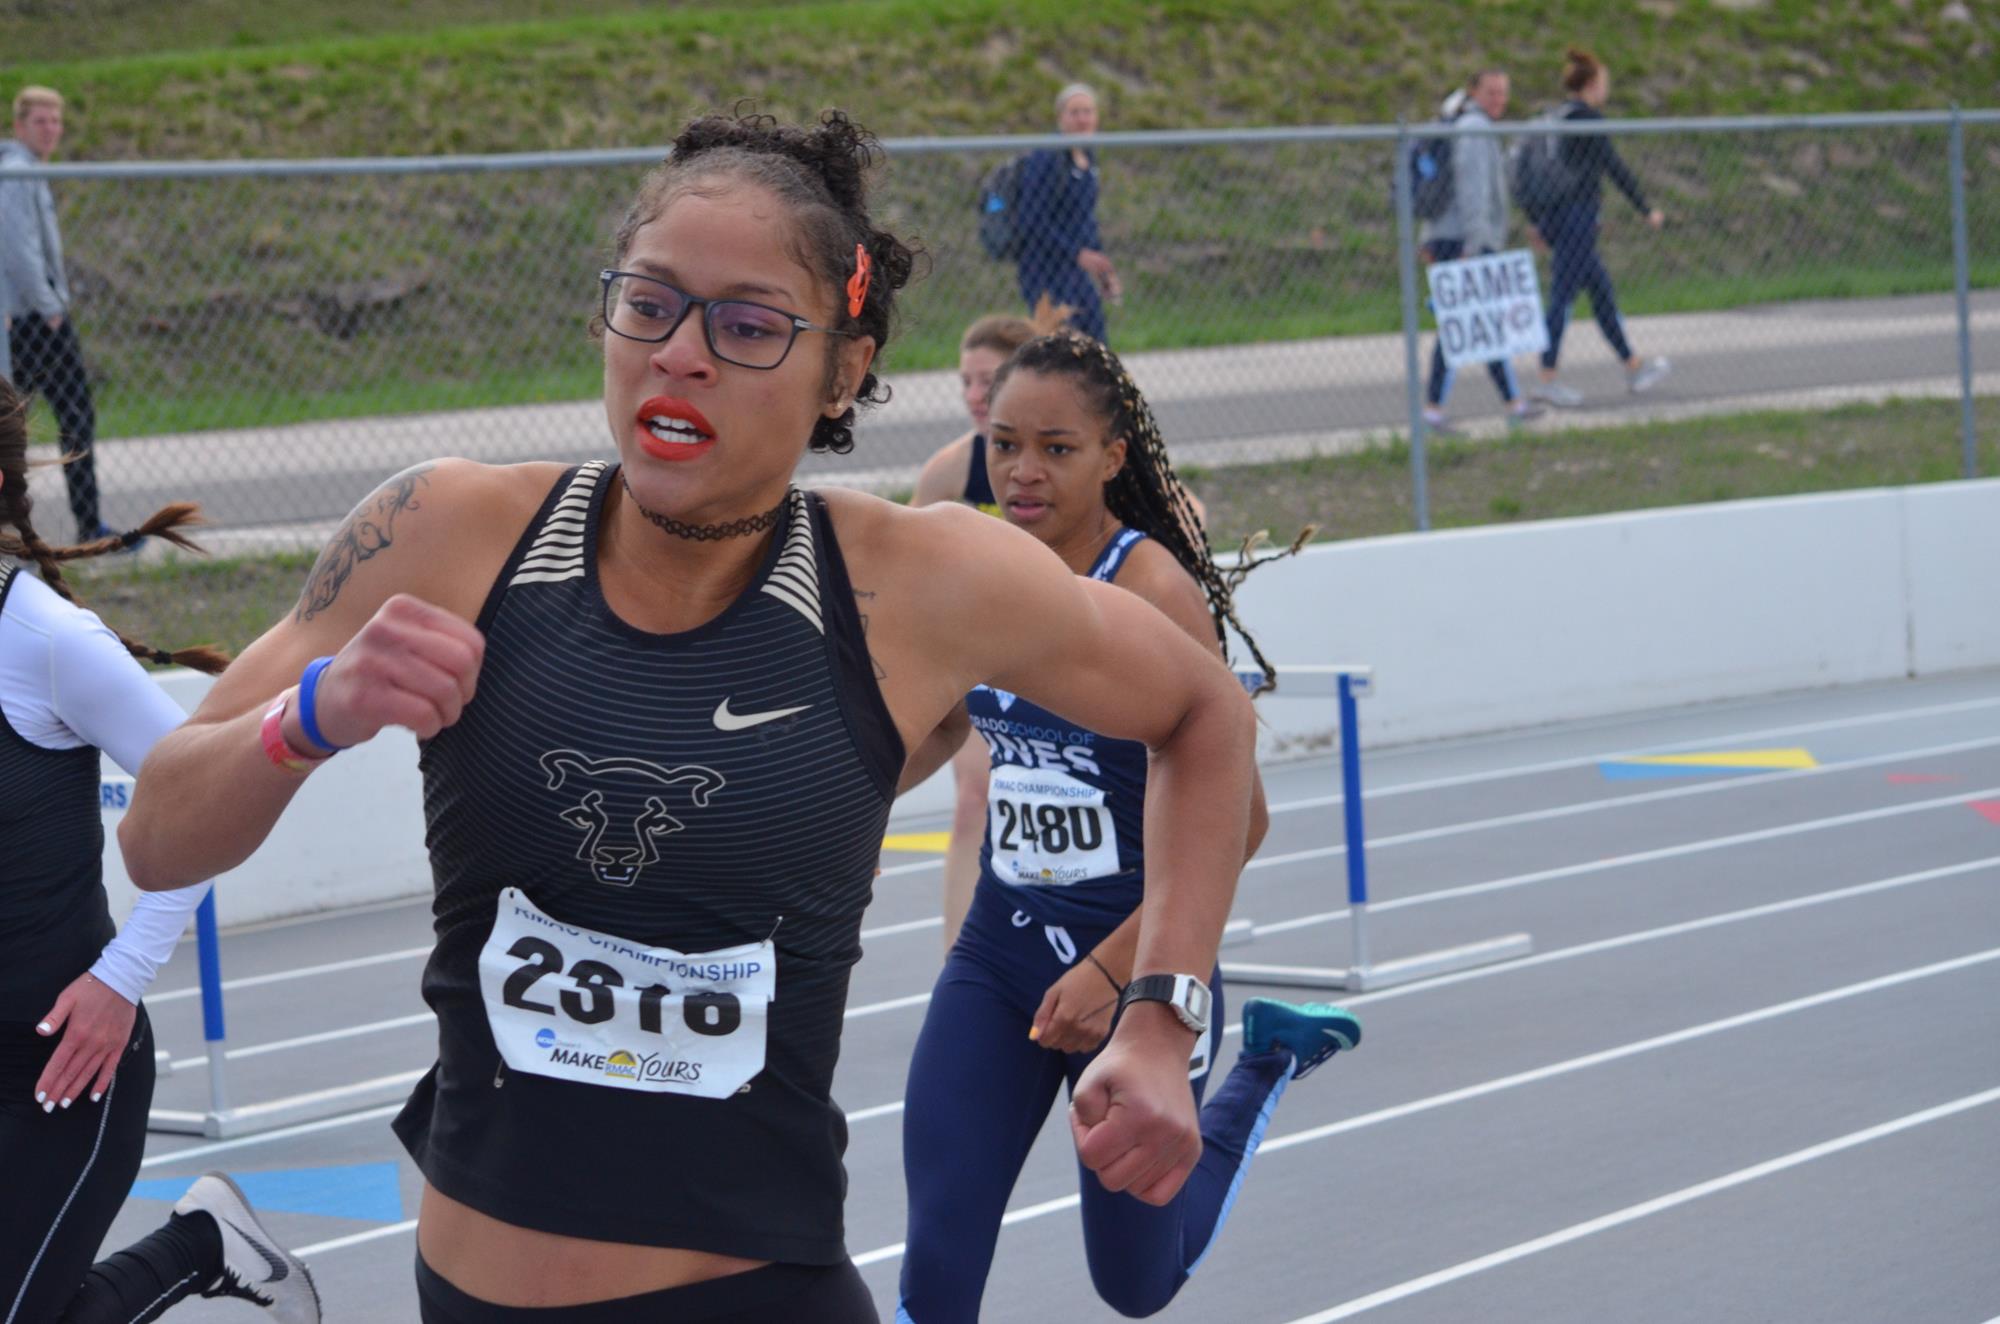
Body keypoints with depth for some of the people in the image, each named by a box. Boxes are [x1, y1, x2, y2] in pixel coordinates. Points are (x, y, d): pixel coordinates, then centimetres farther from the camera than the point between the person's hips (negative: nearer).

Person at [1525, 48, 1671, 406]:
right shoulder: (1587, 118, -11)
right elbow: (1615, 167, -12)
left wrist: (1534, 219, 22)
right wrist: (1646, 210, -6)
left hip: (1554, 214, 9)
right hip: (1578, 213, -9)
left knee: (1603, 291, 15)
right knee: (1563, 295, -8)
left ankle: (1633, 367, 22)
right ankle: (1547, 380, -9)